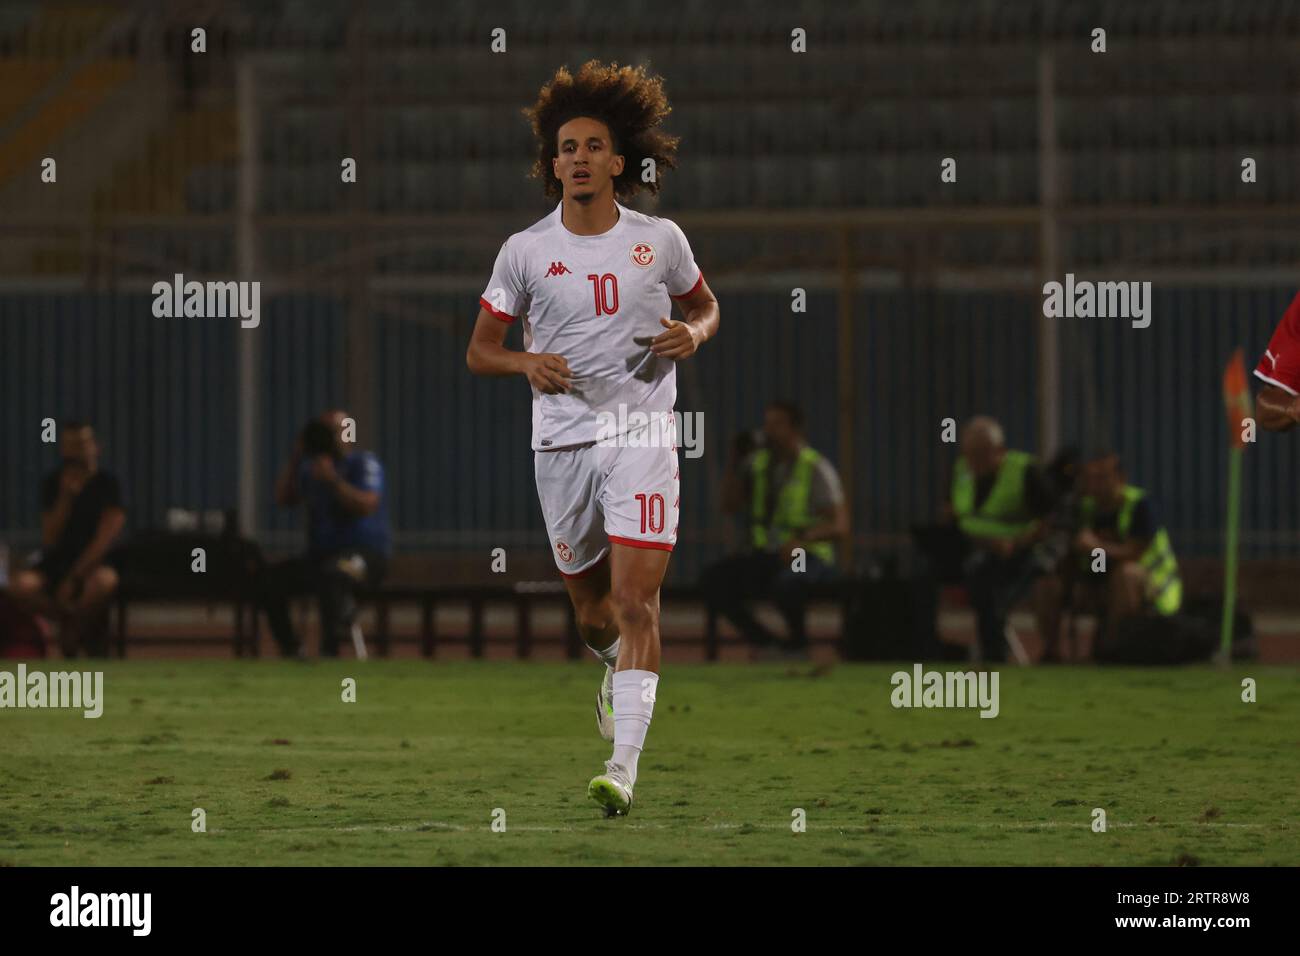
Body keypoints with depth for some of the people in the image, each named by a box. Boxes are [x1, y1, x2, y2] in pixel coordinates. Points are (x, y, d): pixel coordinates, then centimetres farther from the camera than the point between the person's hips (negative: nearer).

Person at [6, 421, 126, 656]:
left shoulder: (108, 484, -3)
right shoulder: (52, 484, 5)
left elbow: (105, 538, -11)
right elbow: (49, 540, -3)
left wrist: (74, 578, -19)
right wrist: (66, 497, -14)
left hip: (95, 564, -3)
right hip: (56, 563, 3)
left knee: (104, 582, -40)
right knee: (21, 586, -29)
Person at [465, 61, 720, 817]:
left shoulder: (660, 241, 2)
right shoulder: (525, 252, 1)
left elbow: (706, 305, 19)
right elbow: (480, 350, 7)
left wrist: (694, 334, -4)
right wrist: (527, 363, -14)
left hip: (644, 436, -2)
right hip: (561, 442, 2)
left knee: (635, 601, -14)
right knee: (592, 609, 12)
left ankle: (625, 768, -18)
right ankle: (618, 666, 49)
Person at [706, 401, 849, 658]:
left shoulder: (817, 469, -8)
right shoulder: (757, 462, 9)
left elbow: (840, 527, -13)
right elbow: (729, 506, 12)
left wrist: (802, 540, -30)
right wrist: (733, 463, -1)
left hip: (809, 558, -5)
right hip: (765, 555, 5)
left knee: (786, 581, -40)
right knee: (715, 578, -22)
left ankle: (797, 643, -11)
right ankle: (763, 641, -5)